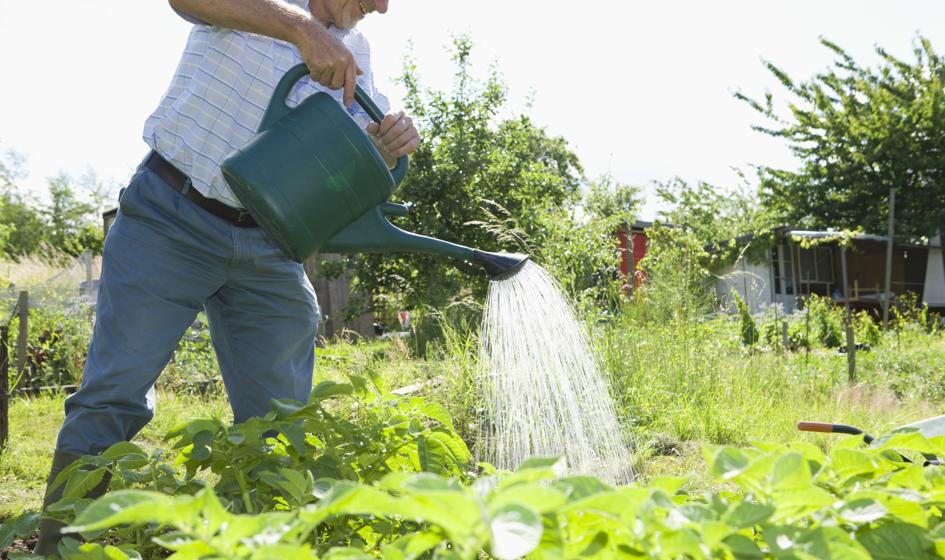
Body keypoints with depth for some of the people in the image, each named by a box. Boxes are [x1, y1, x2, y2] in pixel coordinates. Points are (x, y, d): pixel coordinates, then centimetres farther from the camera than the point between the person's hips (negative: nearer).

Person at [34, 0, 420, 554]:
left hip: (268, 249, 5)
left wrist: (394, 140, -13)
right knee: (115, 394, -6)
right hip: (171, 221, -5)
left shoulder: (357, 52, 12)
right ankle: (59, 544, 2)